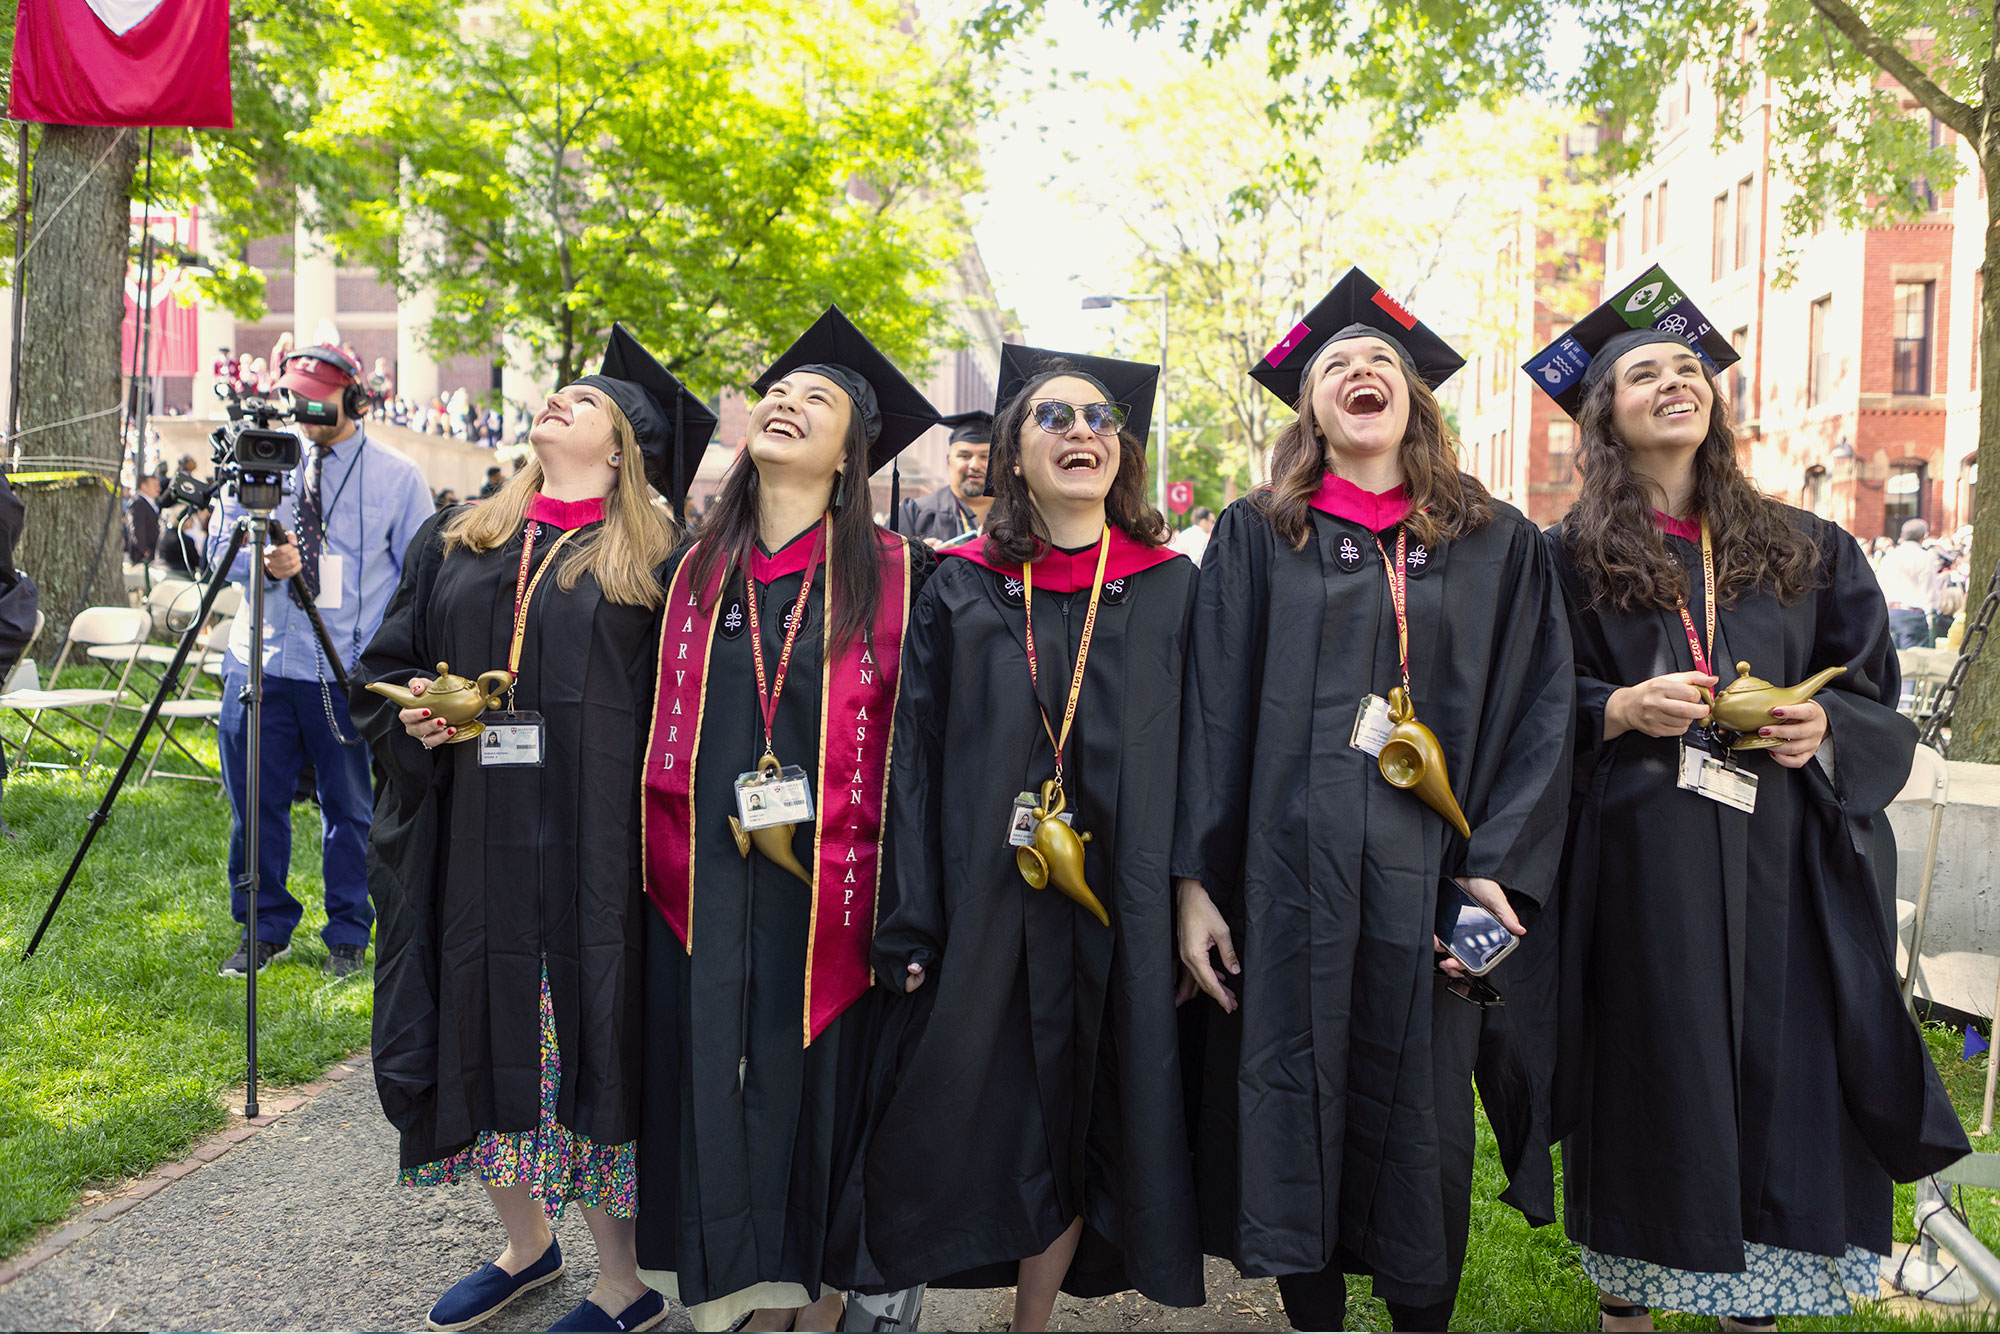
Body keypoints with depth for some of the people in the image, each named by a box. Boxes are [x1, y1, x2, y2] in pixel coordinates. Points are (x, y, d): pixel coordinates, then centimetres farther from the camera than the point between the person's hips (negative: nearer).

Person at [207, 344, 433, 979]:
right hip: (260, 663, 3)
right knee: (255, 801, 9)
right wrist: (263, 560, -12)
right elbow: (220, 542, 10)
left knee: (349, 808, 5)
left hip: (349, 672, -2)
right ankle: (264, 928, 26)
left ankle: (348, 935, 21)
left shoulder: (397, 476, 1)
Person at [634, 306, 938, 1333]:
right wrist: (667, 856, 5)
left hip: (826, 894, -3)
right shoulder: (695, 571, 10)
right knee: (708, 1085, 8)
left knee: (812, 1085, 7)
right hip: (703, 890, 3)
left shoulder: (890, 577, -1)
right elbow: (663, 729, 14)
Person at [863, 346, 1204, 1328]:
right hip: (985, 908, 0)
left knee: (1074, 1130, 9)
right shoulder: (961, 591, 3)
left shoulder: (1171, 591, 4)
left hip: (1120, 915, 0)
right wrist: (912, 931, -6)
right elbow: (914, 764, 0)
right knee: (981, 1126, 6)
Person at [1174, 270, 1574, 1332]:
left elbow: (1536, 715, 4)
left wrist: (1496, 872, -7)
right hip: (1286, 877, 0)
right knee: (1294, 1121, 5)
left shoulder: (1499, 546, 10)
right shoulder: (1256, 537, 8)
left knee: (1420, 1129, 9)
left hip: (1428, 884, 1)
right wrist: (1195, 883, -5)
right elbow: (1212, 712, 2)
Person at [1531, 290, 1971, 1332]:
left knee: (1778, 1080, 5)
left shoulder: (1806, 551, 12)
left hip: (1781, 869, 3)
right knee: (1648, 1084, 3)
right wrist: (1617, 710, -16)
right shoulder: (1571, 558, 4)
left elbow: (1879, 703, 12)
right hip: (1637, 869, -2)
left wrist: (1825, 728, -8)